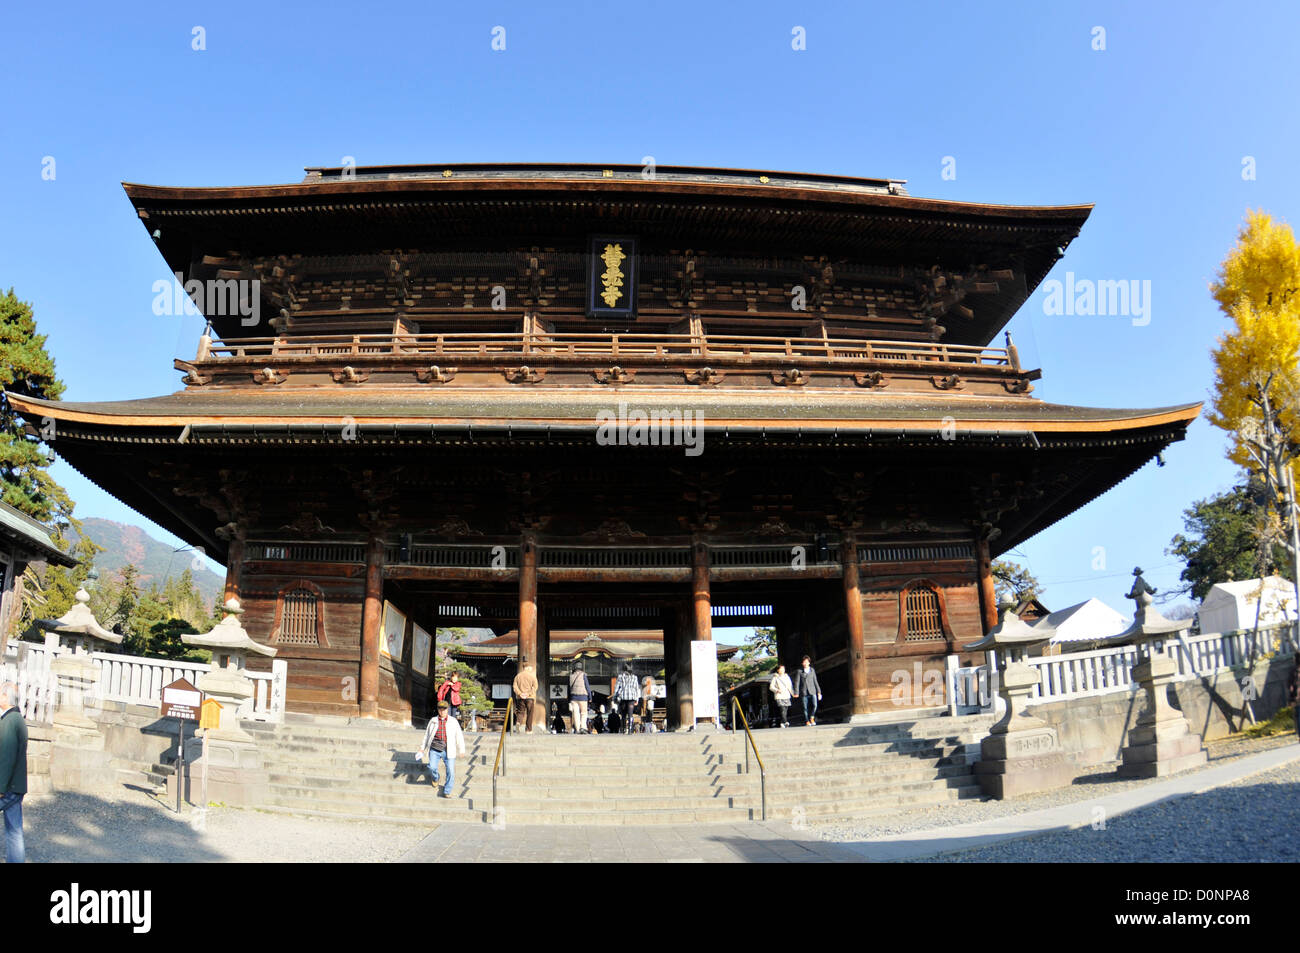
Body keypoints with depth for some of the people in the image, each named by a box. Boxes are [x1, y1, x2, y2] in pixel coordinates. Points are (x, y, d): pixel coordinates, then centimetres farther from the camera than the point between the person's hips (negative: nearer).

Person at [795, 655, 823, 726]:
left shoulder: (812, 670, 12)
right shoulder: (799, 671, 1)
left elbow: (815, 681, 16)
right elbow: (797, 682, -1)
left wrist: (818, 692, 12)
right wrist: (796, 693, -8)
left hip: (812, 691, 2)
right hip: (804, 693, -2)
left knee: (815, 705, -15)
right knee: (805, 708, -1)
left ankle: (811, 717, 7)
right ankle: (807, 721, 13)